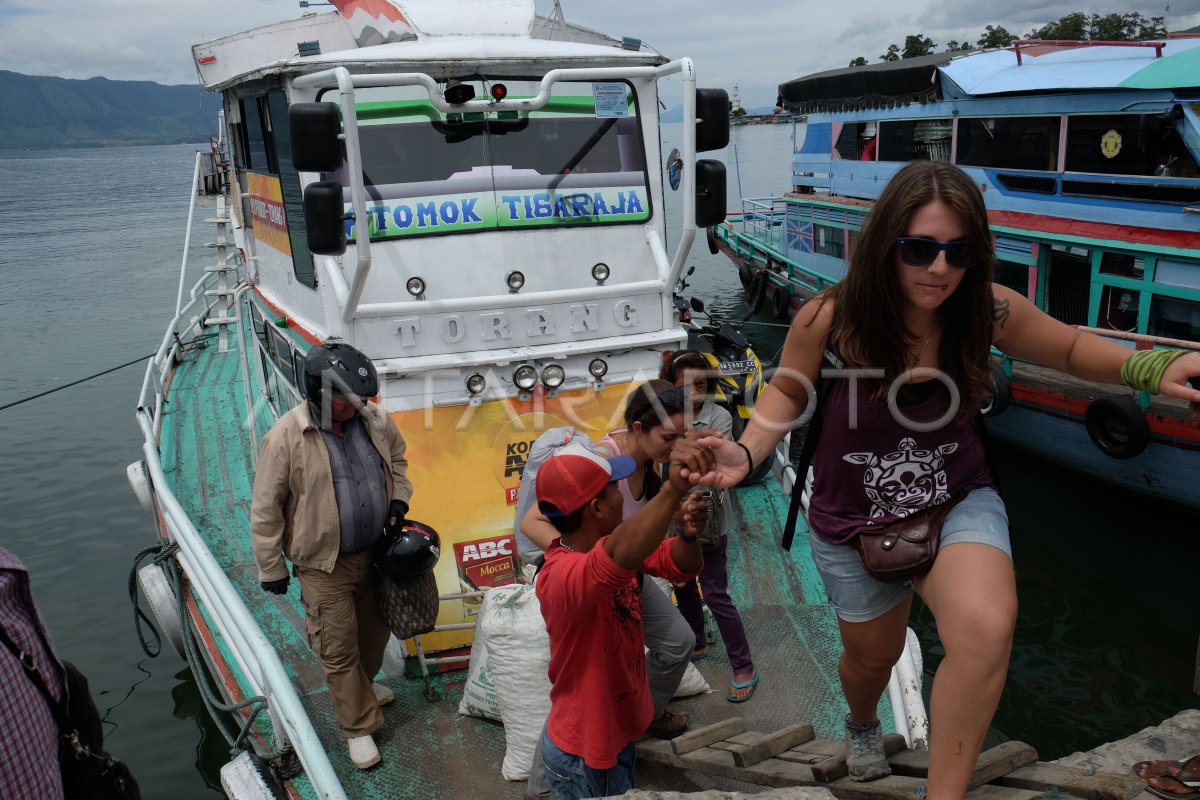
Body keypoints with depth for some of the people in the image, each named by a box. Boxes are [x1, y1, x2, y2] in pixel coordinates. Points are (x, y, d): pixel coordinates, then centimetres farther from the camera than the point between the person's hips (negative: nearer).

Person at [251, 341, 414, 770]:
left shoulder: (375, 420, -8)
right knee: (338, 649, 5)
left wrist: (399, 498, -1)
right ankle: (358, 726, 24)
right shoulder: (286, 437, -22)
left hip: (376, 552, 5)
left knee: (376, 629, 24)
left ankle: (362, 685, 53)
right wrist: (271, 568, -8)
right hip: (325, 565, -5)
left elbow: (397, 458, 15)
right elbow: (266, 510, -13)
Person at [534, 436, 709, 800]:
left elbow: (680, 566, -6)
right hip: (583, 755, -8)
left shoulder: (611, 540, -7)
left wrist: (688, 534, -27)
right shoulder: (561, 576, -35)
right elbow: (620, 556, -56)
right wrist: (672, 489, -67)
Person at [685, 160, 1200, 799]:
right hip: (853, 523, 0)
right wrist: (747, 451, -23)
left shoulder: (988, 310, -17)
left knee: (987, 630, -31)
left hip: (958, 503, 0)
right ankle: (862, 724, 62)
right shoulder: (828, 320, -22)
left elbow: (1072, 350, 0)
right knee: (872, 654, 22)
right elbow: (788, 391, -4)